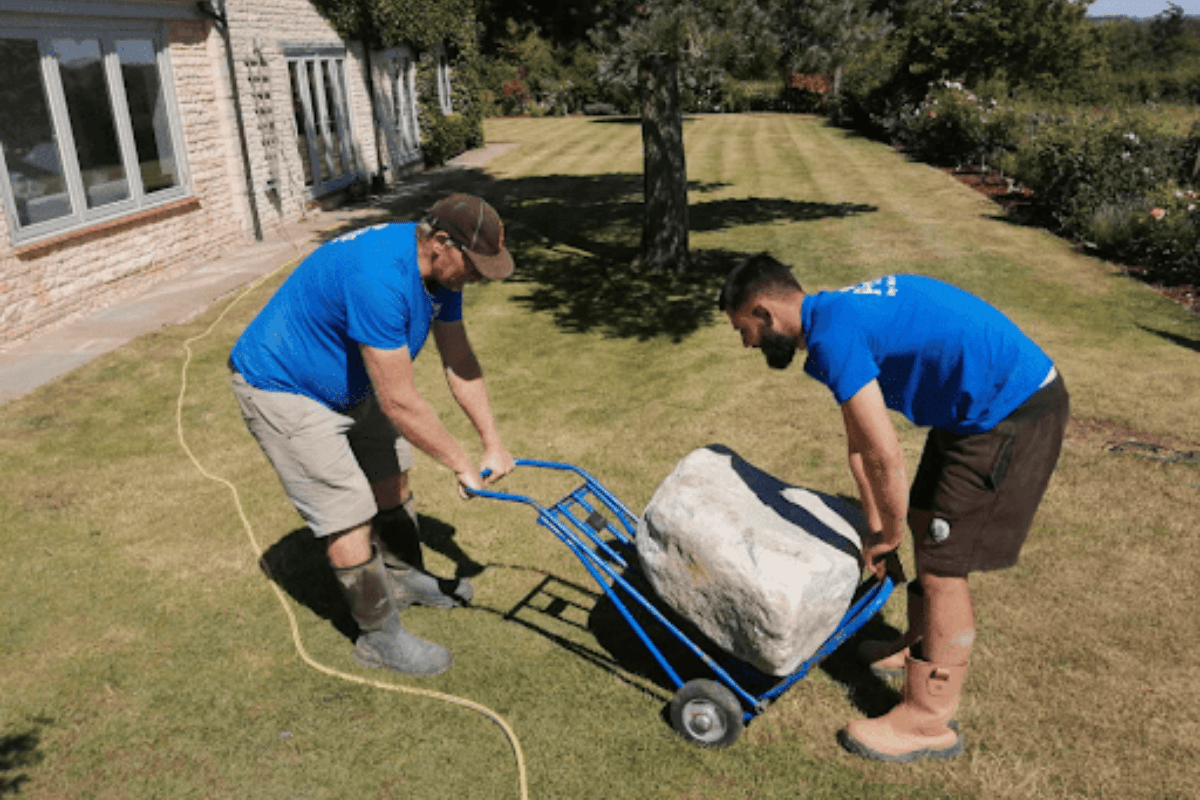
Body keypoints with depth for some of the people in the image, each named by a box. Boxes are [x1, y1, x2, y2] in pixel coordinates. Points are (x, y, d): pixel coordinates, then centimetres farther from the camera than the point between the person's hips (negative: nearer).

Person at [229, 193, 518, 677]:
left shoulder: (439, 268, -8)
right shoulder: (379, 277, -37)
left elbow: (460, 363, 0)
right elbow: (399, 403, -34)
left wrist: (493, 444, -3)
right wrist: (461, 465, -23)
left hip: (347, 382, 10)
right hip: (281, 389, -9)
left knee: (391, 475, 18)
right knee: (349, 513, -6)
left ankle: (405, 580, 40)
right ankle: (379, 636, 12)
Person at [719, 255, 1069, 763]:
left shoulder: (832, 336, -22)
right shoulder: (839, 313, 10)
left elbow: (885, 458, -22)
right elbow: (861, 444, 14)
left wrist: (889, 535, -6)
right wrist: (877, 528, 14)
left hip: (1013, 413, -10)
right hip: (981, 403, 10)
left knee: (942, 562, -3)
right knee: (926, 526, 21)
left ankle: (928, 724, 11)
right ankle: (920, 648, 41)